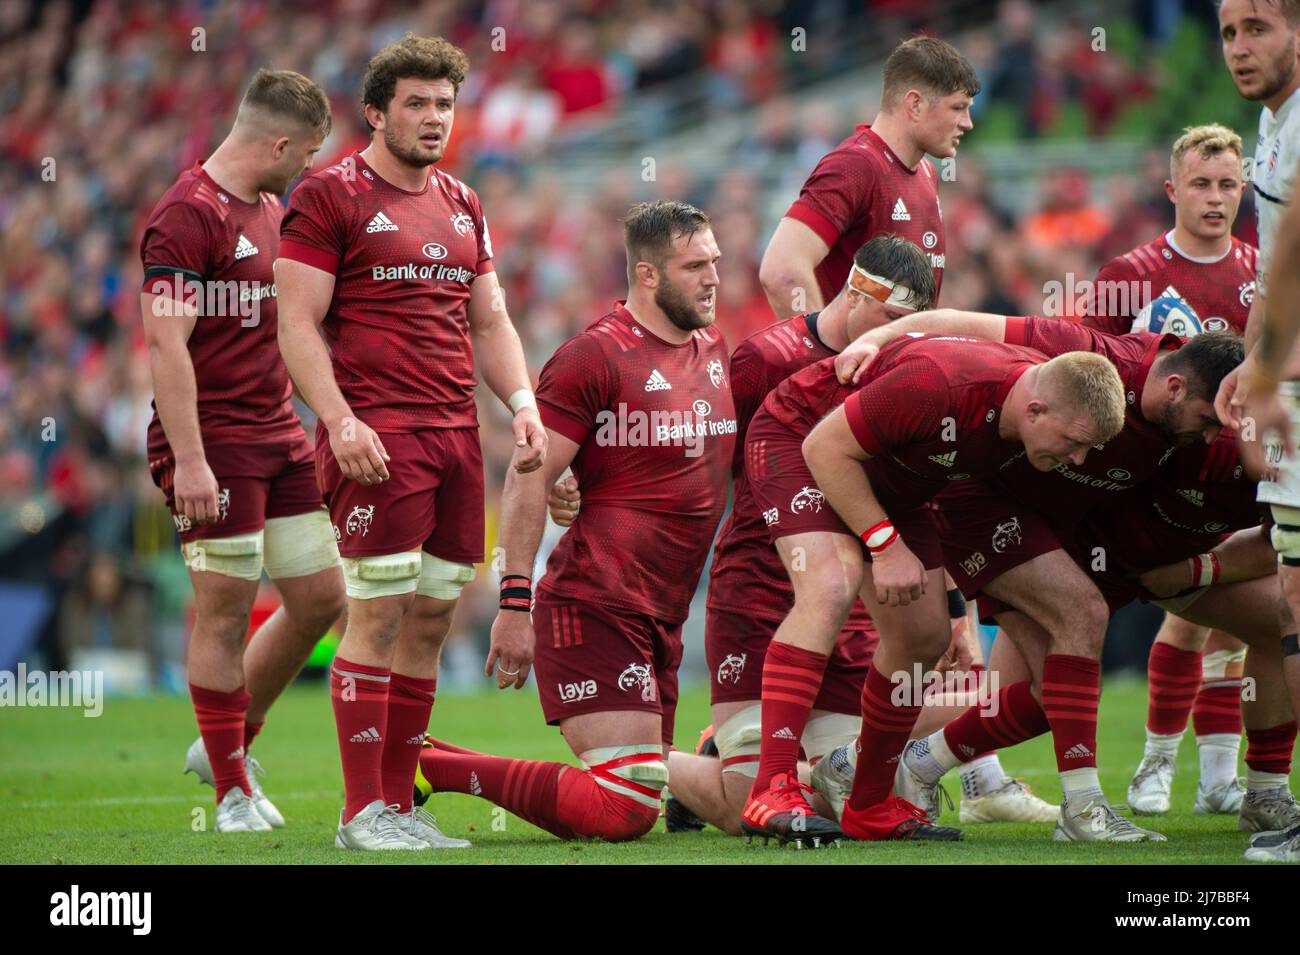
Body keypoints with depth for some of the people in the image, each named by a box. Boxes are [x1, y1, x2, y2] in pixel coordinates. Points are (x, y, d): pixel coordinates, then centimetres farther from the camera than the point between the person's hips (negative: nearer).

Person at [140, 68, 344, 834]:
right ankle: (233, 792, 5)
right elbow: (166, 344, -20)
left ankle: (229, 745, 25)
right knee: (226, 611, -4)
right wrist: (189, 459, -24)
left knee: (321, 598, 8)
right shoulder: (188, 216, -15)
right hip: (214, 442, -9)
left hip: (279, 435, 9)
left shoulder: (270, 210, 15)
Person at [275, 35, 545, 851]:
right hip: (377, 437, -7)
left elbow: (490, 322, 24)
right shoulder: (330, 197, -2)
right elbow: (298, 325, -6)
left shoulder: (463, 207, 19)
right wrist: (339, 419, -17)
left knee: (433, 617, 6)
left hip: (457, 432, 7)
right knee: (379, 615, -9)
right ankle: (362, 813, -6)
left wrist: (524, 404, 7)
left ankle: (400, 800, 12)